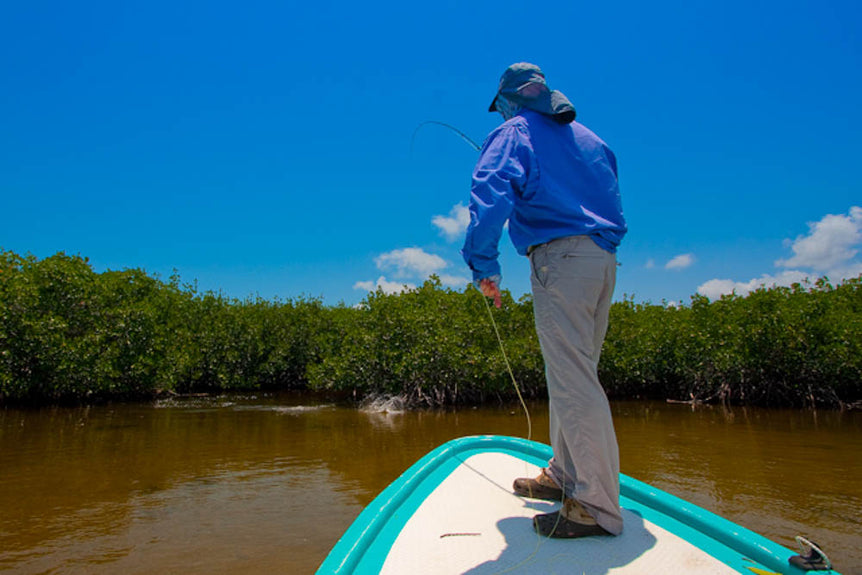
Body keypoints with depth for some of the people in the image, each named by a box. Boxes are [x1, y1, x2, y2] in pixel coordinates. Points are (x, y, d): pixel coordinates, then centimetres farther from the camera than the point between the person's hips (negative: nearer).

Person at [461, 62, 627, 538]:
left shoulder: (513, 132, 2)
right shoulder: (589, 138, 24)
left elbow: (490, 193, -16)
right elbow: (612, 202, 30)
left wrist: (485, 266, -16)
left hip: (560, 257, -8)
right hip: (604, 259, 8)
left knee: (573, 380, -9)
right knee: (575, 374, 14)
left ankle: (597, 507, -4)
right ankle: (566, 475, 24)